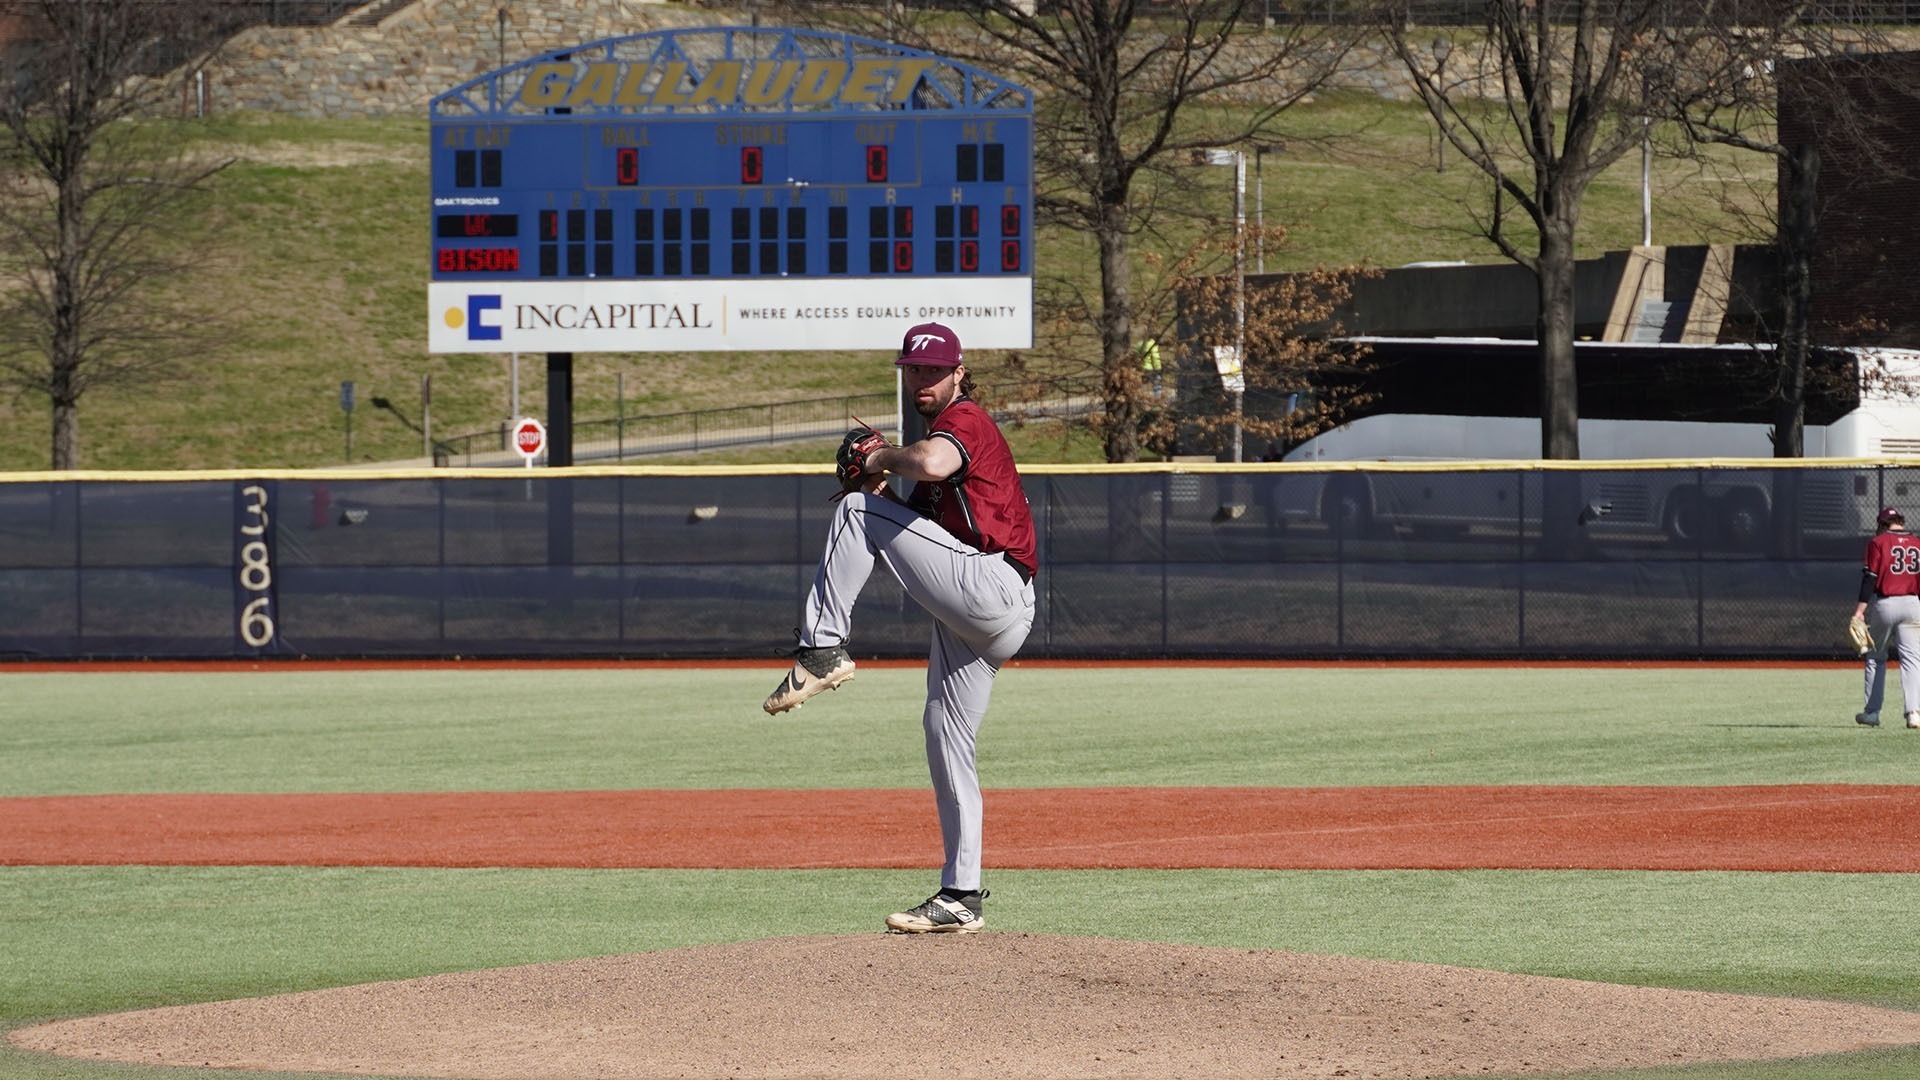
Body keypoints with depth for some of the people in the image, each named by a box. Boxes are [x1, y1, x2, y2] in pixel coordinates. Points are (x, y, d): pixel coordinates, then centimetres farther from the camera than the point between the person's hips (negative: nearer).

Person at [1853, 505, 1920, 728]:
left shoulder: (1878, 542, -3)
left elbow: (1870, 578, -10)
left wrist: (1860, 609, -12)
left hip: (1884, 605, -2)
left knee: (1875, 658, 13)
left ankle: (1872, 712, 13)